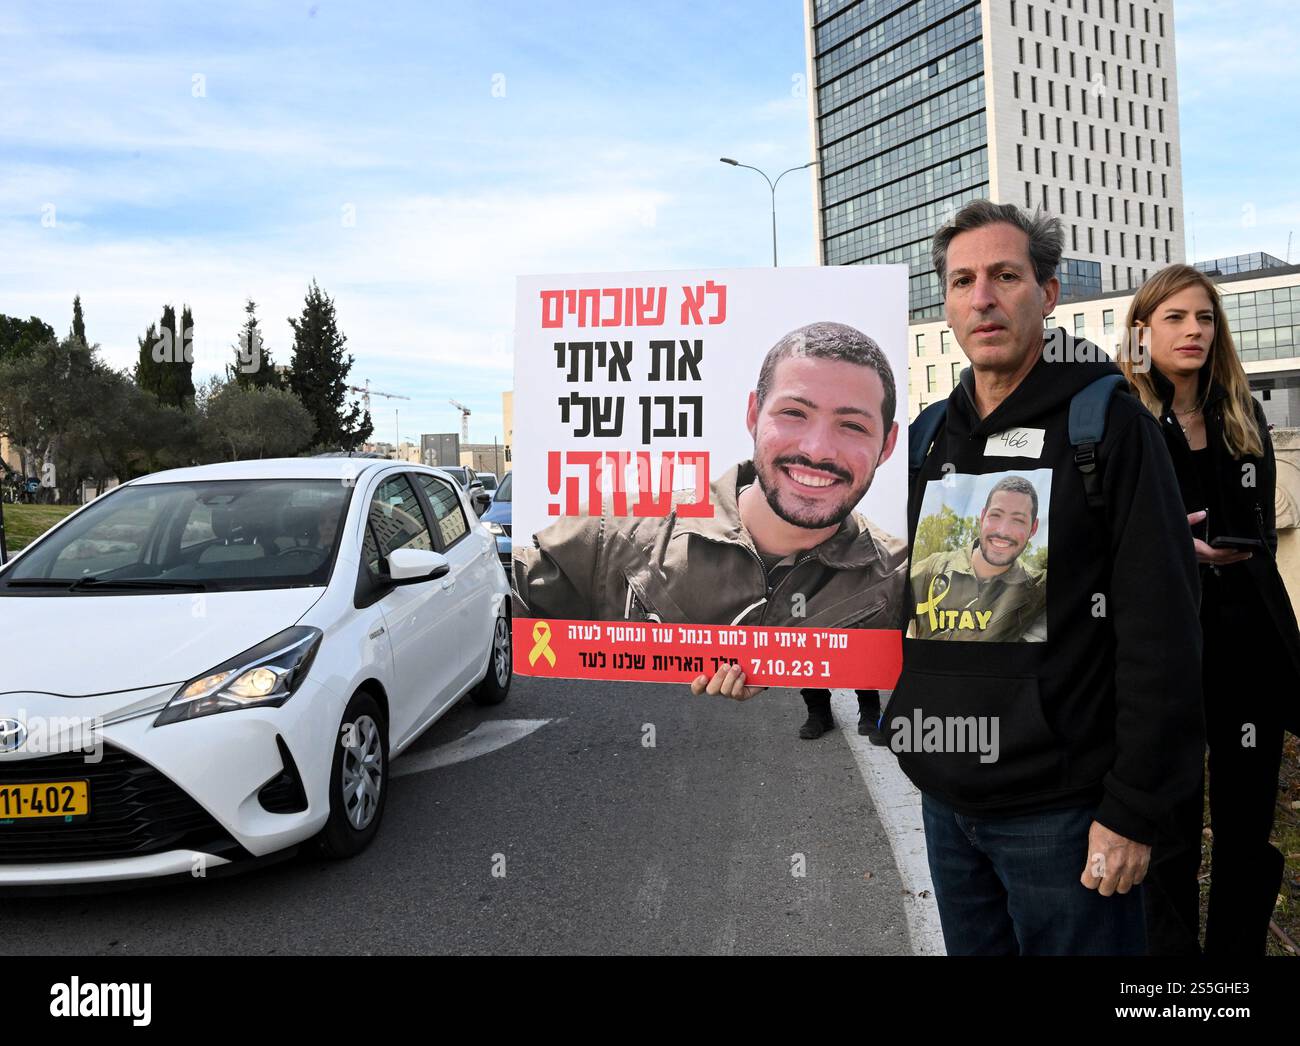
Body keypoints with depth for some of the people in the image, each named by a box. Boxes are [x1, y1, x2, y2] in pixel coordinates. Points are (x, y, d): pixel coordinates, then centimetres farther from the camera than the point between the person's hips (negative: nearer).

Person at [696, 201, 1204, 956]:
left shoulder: (1110, 426, -10)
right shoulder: (931, 437, 8)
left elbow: (1162, 632, -14)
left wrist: (1132, 811, -15)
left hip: (1059, 809, -6)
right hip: (946, 804, 6)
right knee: (972, 947, 20)